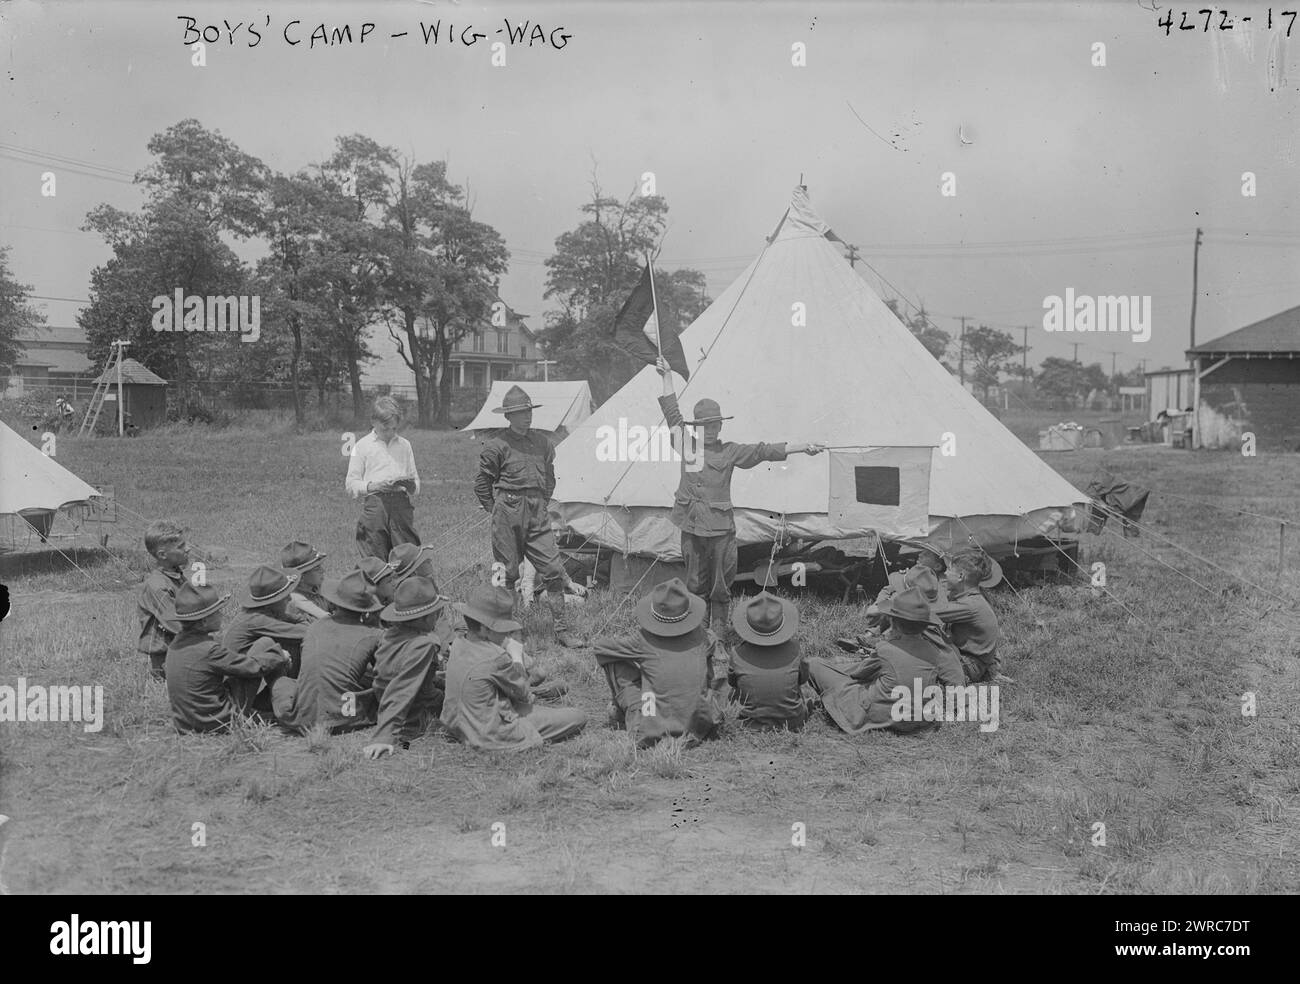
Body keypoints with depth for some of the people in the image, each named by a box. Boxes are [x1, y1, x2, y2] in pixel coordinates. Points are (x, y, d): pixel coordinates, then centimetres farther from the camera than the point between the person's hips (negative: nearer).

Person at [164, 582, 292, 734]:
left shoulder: (175, 644, 1)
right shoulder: (209, 650, -24)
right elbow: (255, 666, -16)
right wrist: (281, 656, 3)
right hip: (223, 721, -8)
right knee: (265, 644, -2)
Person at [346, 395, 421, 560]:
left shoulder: (404, 445, 19)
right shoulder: (362, 446, 9)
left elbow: (415, 479, 21)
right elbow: (351, 485, 5)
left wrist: (411, 486, -3)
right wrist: (375, 486, -12)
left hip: (401, 503, 2)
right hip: (374, 502, -2)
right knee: (375, 560, -6)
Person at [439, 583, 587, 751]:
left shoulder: (458, 645, -2)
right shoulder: (496, 657, -27)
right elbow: (522, 691, -10)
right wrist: (517, 656, 0)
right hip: (492, 736, -9)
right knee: (578, 717, -6)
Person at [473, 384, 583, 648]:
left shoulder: (541, 442, 9)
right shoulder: (497, 445, -7)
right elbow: (482, 484, 0)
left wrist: (542, 504, 15)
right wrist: (496, 510, 1)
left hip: (537, 512, 5)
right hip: (508, 510, -5)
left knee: (553, 569, 0)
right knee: (507, 572, 3)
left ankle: (562, 630, 6)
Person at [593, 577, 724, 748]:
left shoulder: (643, 639, -6)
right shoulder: (700, 636, 1)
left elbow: (598, 646, 7)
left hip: (653, 729, -2)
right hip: (698, 725, 3)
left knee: (620, 665, 10)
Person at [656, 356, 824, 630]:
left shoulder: (730, 451, 4)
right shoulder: (686, 445, 5)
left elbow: (764, 451, -2)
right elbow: (672, 413, 13)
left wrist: (803, 448, -8)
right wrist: (667, 376, 17)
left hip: (720, 526, -1)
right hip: (692, 525, 1)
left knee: (720, 583, 4)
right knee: (695, 582, 7)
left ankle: (719, 628, 14)